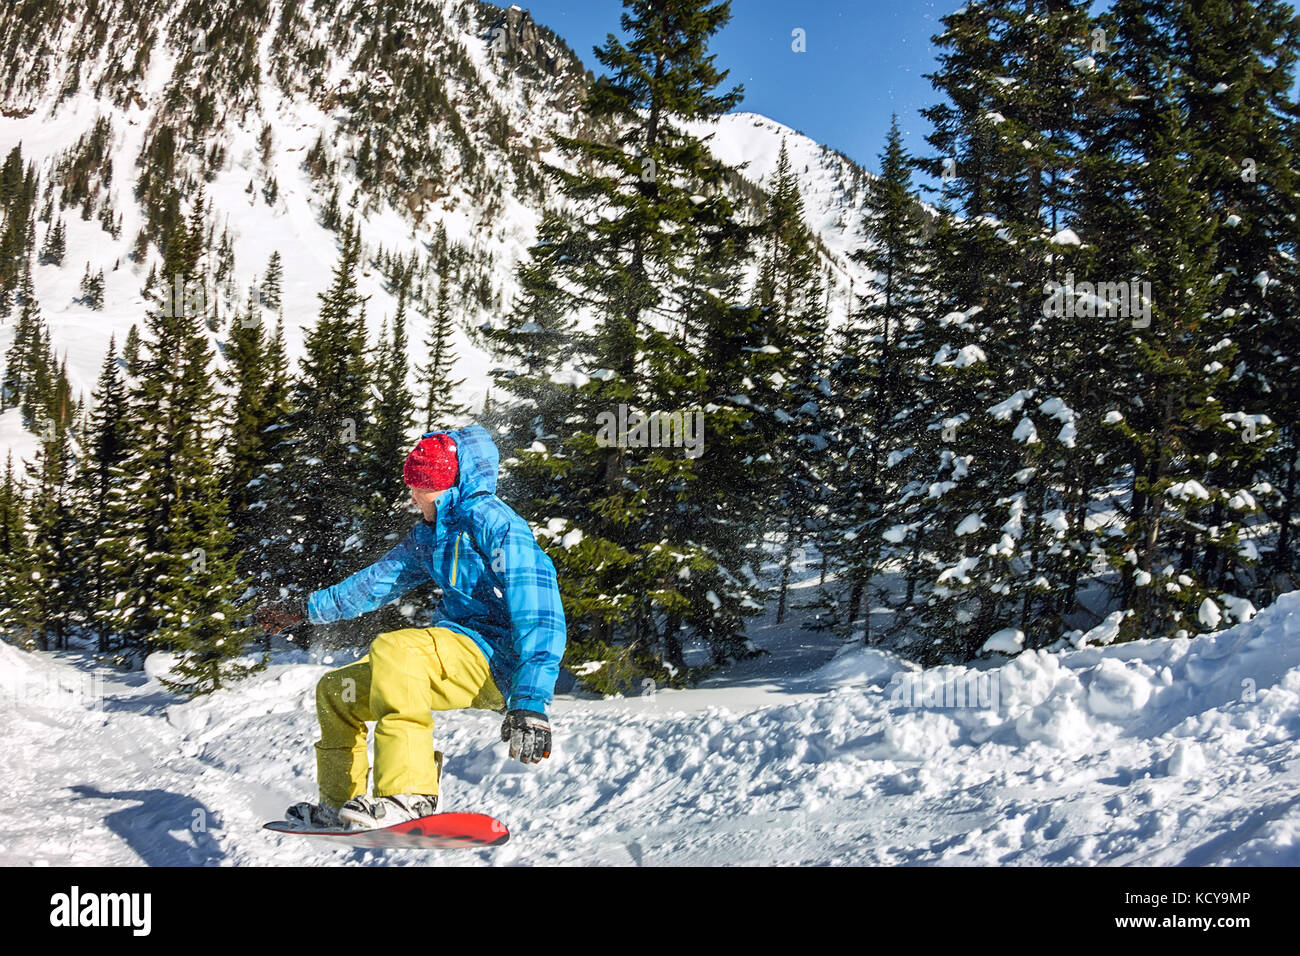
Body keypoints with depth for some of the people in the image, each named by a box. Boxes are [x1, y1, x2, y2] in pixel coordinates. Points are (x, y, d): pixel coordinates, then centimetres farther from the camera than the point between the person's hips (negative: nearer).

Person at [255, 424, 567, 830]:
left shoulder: (490, 520, -15)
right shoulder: (429, 533, 13)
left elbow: (537, 611, -25)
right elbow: (379, 579, 27)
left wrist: (530, 704, -33)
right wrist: (306, 607, 33)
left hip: (494, 661, -9)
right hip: (458, 655, 10)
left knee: (393, 649, -34)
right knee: (336, 691, 13)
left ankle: (409, 796, -38)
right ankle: (339, 804, 20)